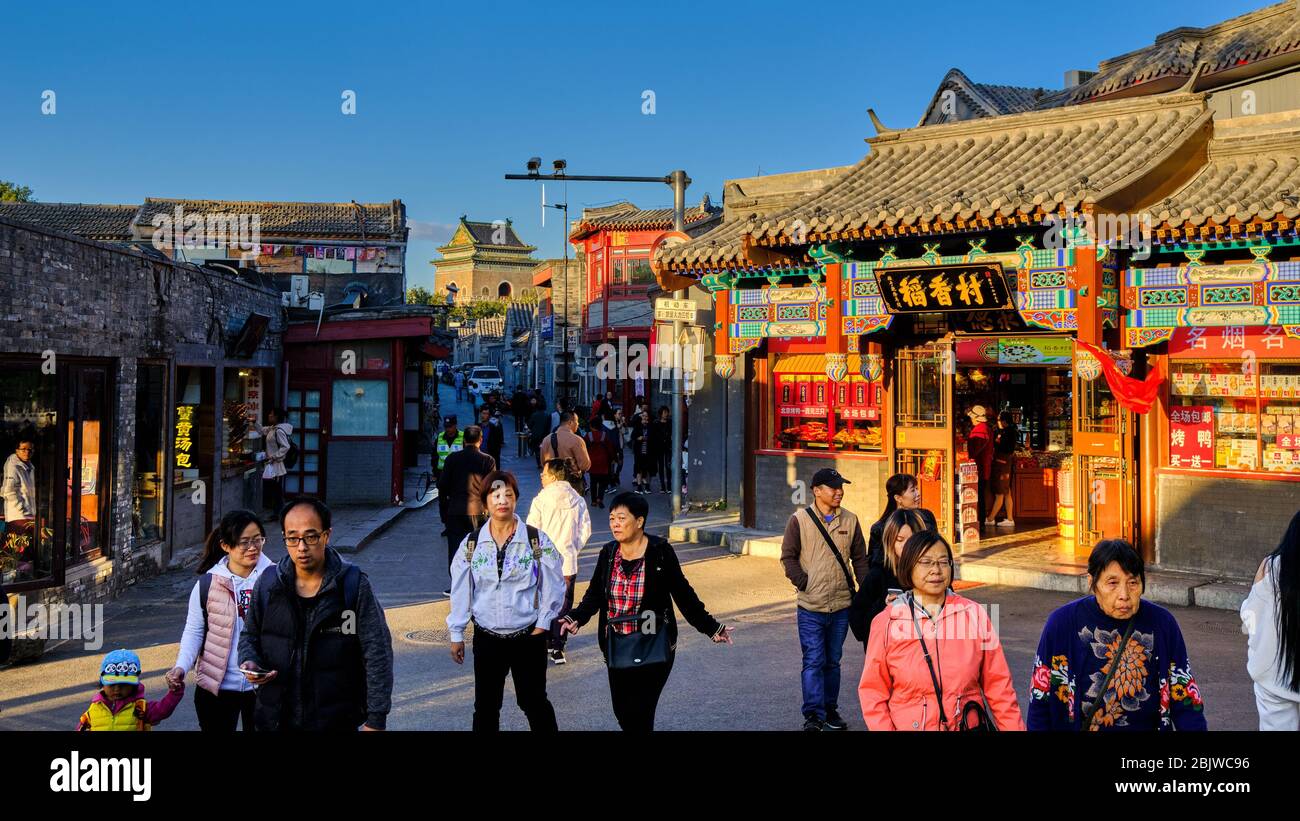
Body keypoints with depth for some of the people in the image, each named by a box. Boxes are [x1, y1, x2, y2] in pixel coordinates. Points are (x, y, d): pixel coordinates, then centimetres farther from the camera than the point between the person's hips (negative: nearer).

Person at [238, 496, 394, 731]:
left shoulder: (354, 585, -9)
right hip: (275, 720, 3)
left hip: (337, 721, -3)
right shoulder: (267, 584, 1)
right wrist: (248, 661, -5)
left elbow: (378, 655, -8)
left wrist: (376, 720, -9)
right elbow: (249, 635, 17)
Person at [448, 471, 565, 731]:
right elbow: (461, 591, 3)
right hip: (486, 638, 2)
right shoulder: (471, 544, -1)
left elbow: (553, 585, -1)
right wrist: (456, 634, 4)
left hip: (528, 637, -2)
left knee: (533, 701, 8)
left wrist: (543, 624, -5)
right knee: (485, 705, 11)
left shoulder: (537, 540, -7)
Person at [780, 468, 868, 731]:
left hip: (842, 605, 4)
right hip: (811, 607, -3)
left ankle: (830, 710, 25)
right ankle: (813, 716, 1)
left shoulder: (850, 520, 4)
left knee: (833, 661, 15)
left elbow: (859, 558, 10)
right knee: (813, 662, -4)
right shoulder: (800, 520, -6)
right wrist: (803, 582, -10)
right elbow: (788, 556, -2)